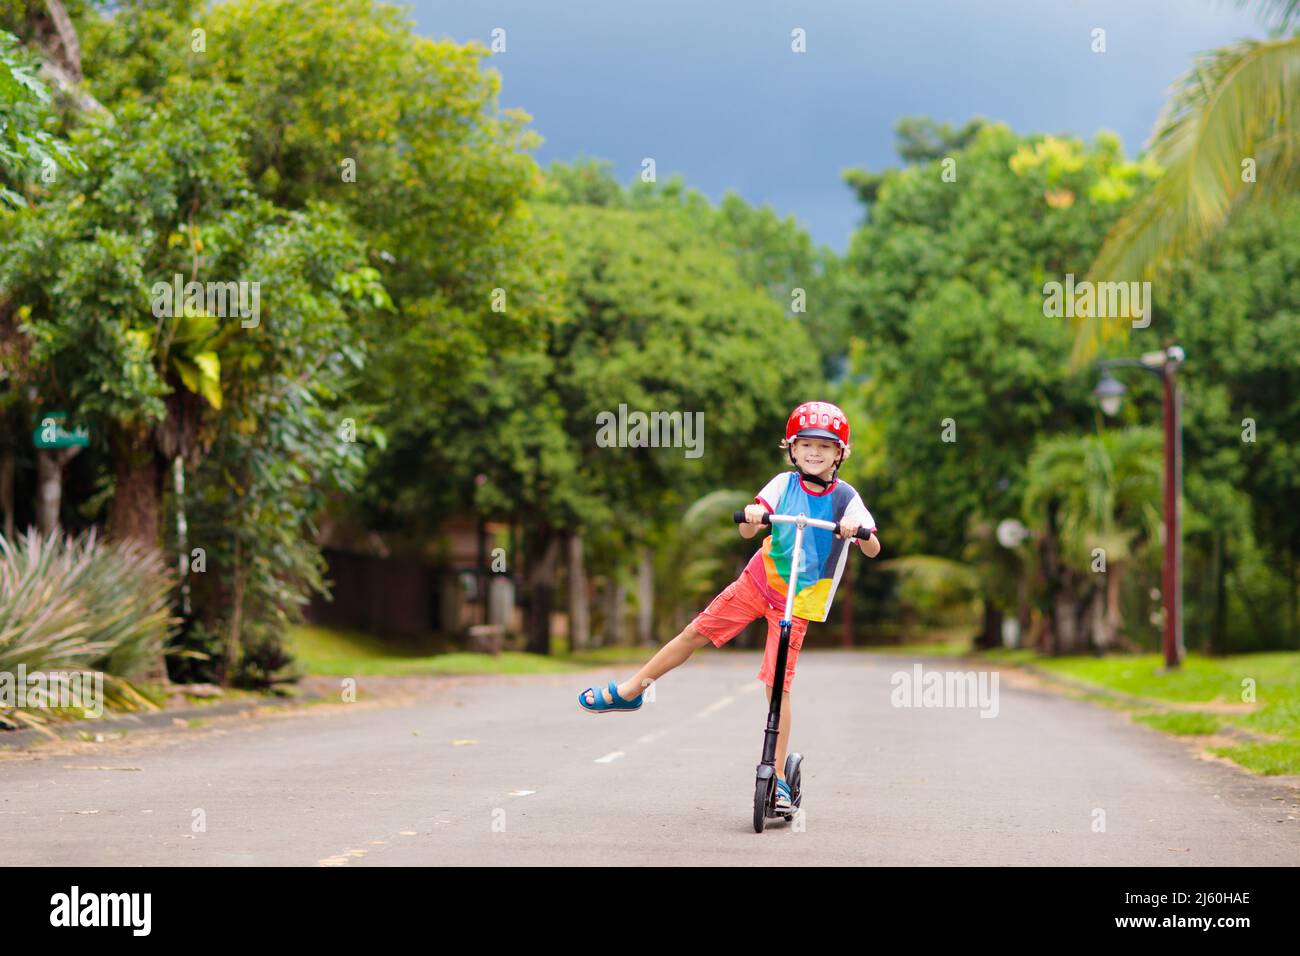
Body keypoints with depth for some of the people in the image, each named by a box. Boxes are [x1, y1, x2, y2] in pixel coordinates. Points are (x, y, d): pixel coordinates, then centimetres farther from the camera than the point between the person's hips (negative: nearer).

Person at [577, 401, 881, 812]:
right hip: (758, 579, 3)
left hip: (797, 602, -3)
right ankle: (630, 691, 24)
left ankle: (777, 776, -2)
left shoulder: (846, 498, -11)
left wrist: (860, 531, -42)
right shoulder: (784, 484, -5)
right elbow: (747, 530, -15)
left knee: (777, 682, -9)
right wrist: (751, 515, -38)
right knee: (697, 631, 6)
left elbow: (873, 550, -20)